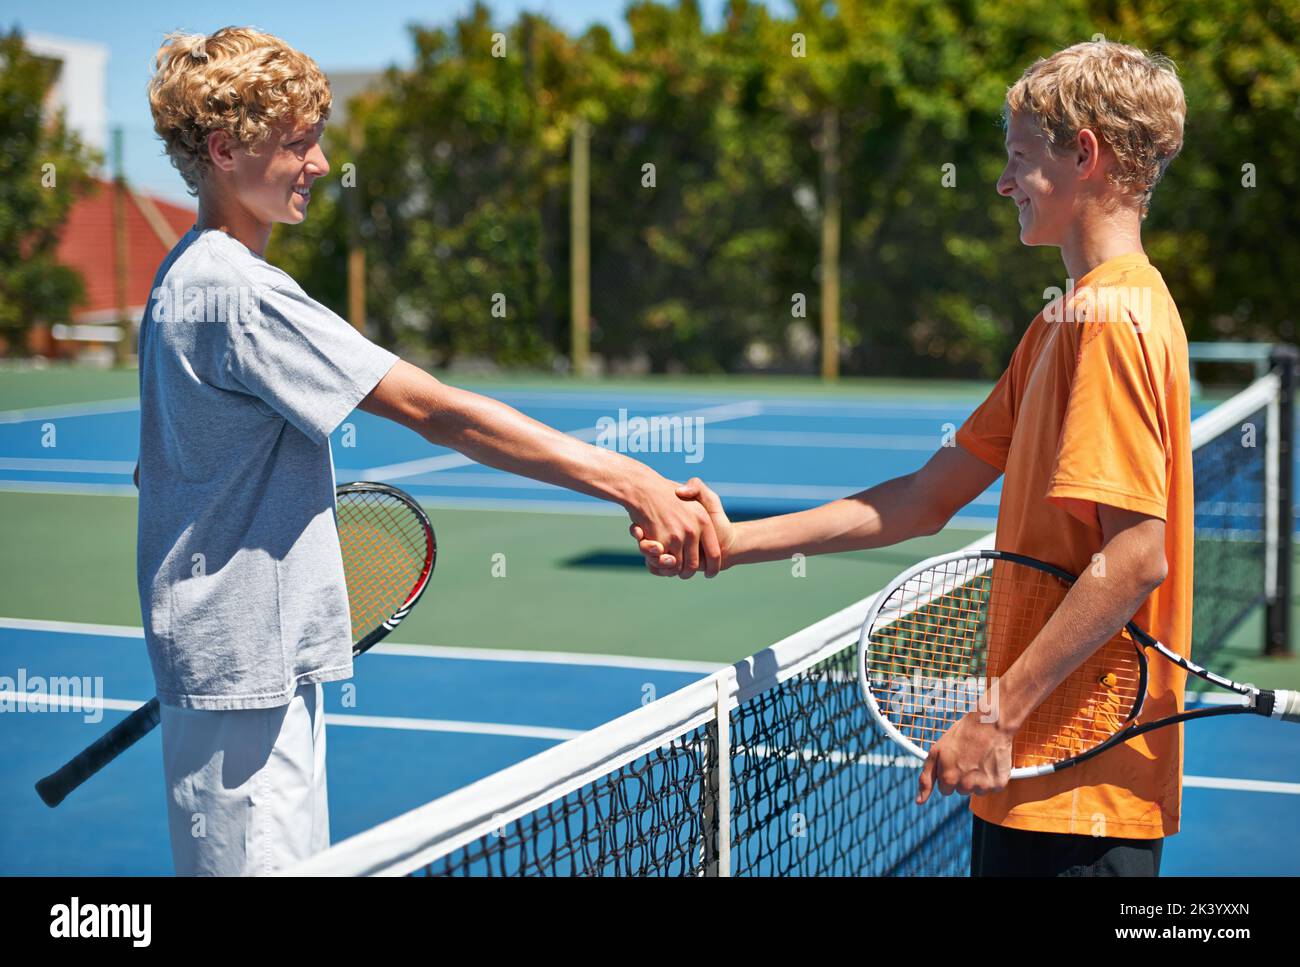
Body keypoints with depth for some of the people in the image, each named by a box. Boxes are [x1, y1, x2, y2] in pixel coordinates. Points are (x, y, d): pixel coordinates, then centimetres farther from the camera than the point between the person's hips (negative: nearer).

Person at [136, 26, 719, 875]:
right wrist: (630, 481, -27)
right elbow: (434, 411, -26)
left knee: (299, 860, 14)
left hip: (269, 656, 10)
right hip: (241, 668, -10)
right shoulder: (239, 293, -20)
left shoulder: (190, 276, 13)